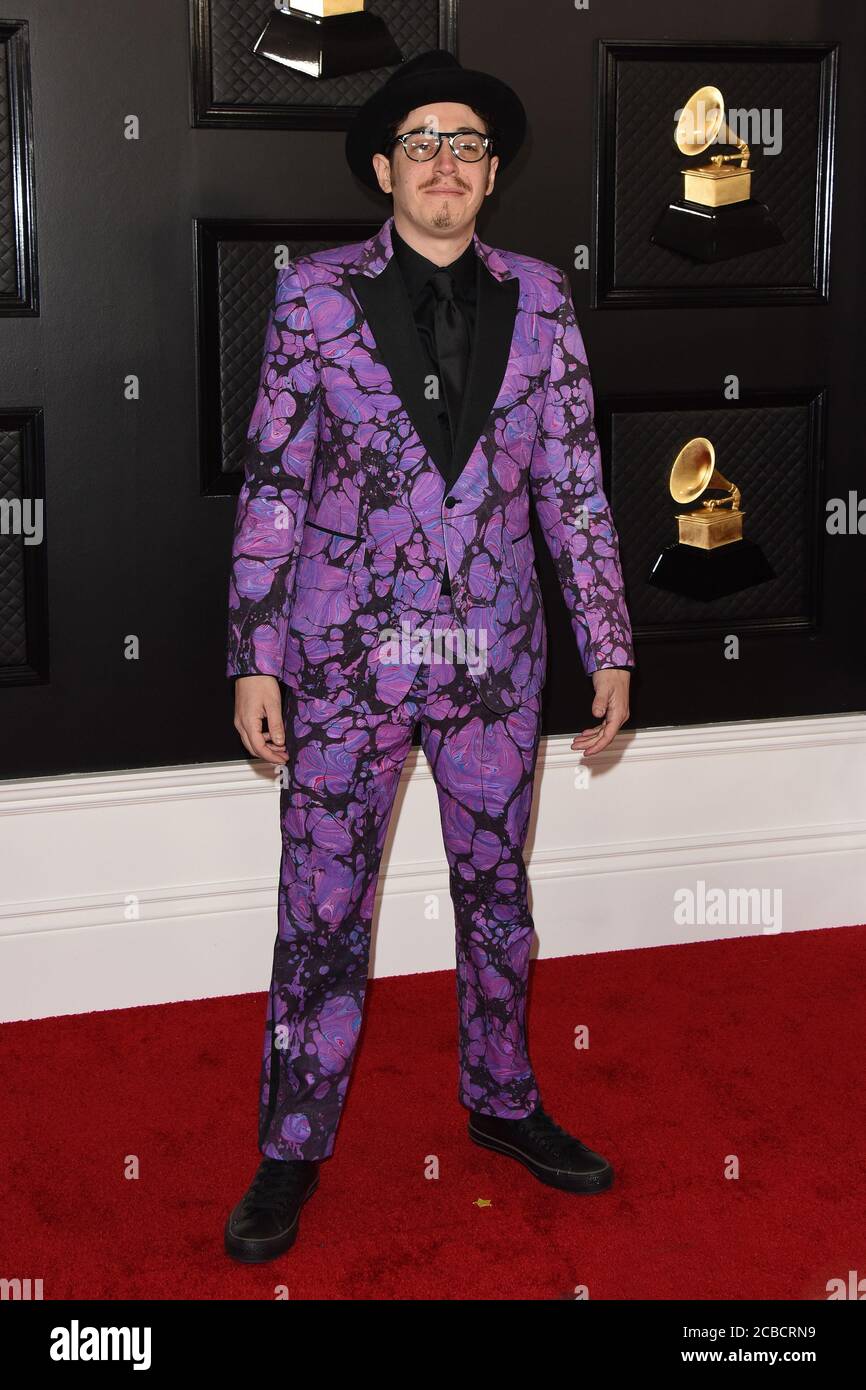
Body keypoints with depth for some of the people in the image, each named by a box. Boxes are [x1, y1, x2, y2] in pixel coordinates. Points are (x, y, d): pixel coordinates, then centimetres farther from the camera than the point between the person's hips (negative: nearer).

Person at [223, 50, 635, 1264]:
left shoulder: (537, 298, 4)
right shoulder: (317, 294, -2)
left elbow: (573, 486, 5)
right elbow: (272, 488, -2)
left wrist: (609, 650, 3)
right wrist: (255, 659, -7)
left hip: (493, 658, 2)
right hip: (347, 656, -2)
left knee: (496, 890, 15)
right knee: (323, 911, 4)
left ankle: (502, 1103, 35)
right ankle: (294, 1149, 20)